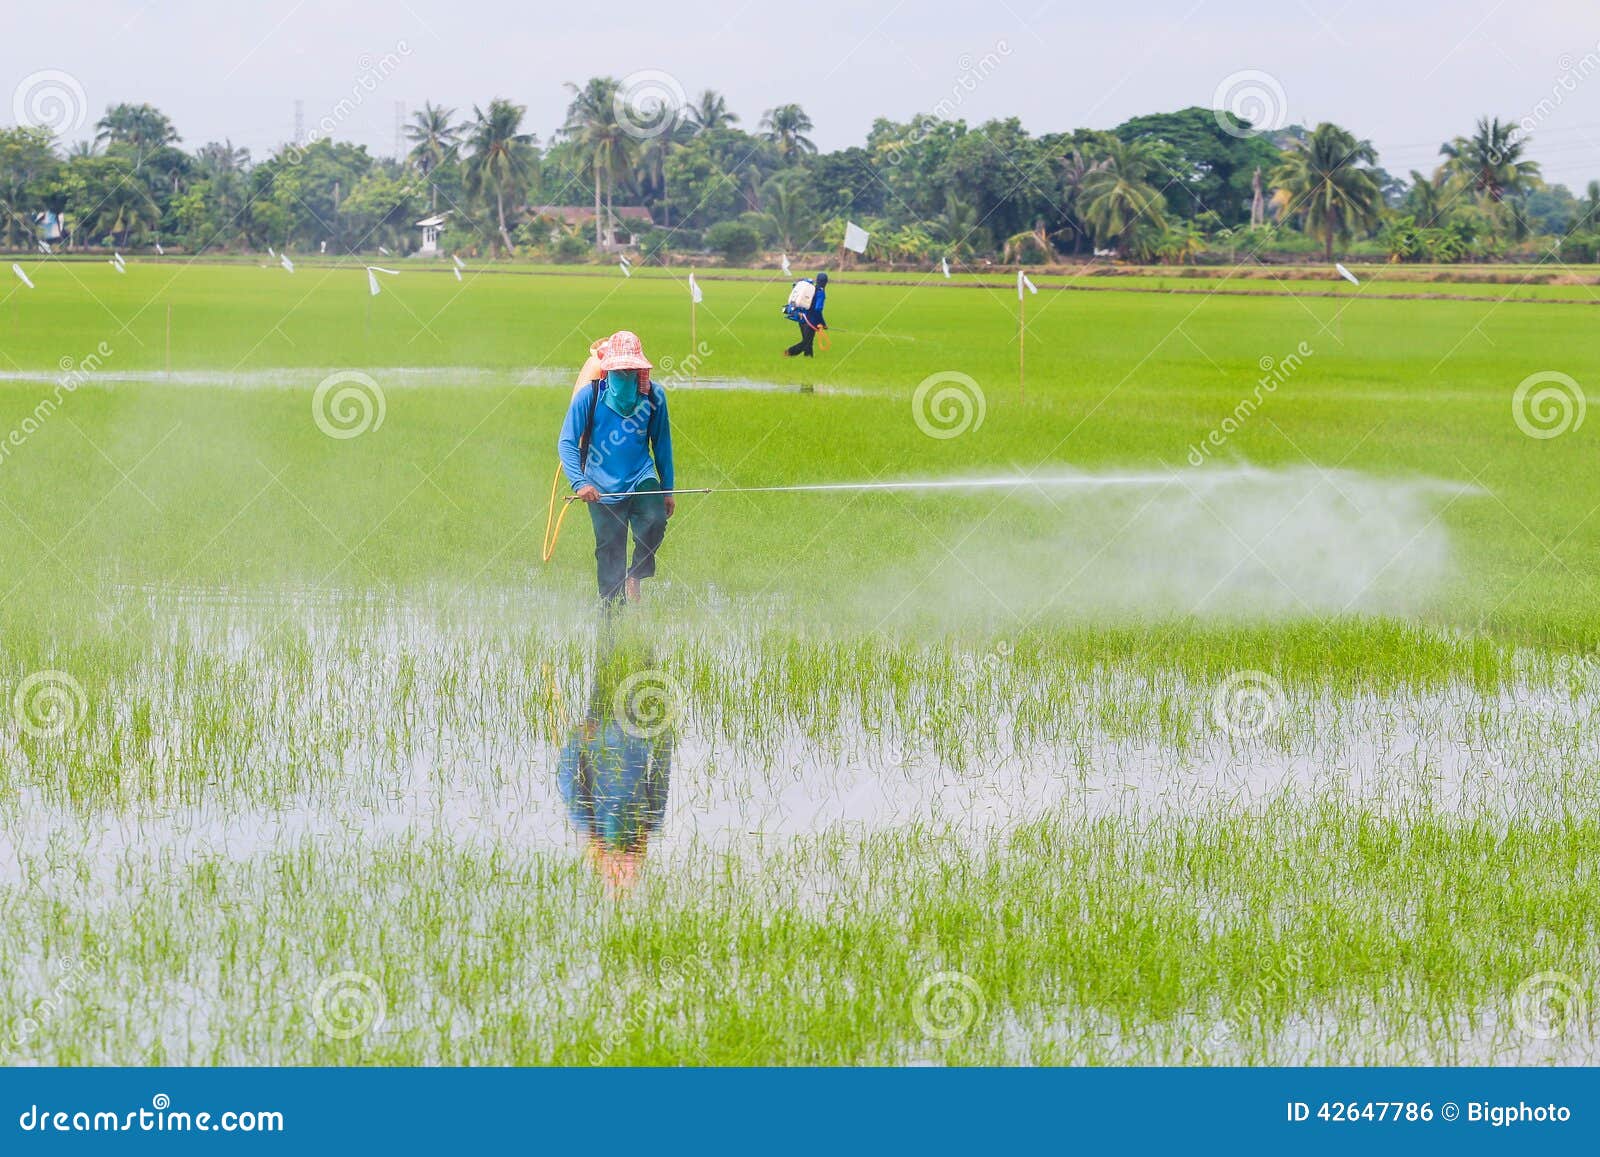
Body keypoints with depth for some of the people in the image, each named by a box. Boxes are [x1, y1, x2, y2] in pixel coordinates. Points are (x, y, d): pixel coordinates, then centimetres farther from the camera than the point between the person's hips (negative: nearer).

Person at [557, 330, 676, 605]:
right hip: (603, 487, -1)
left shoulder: (653, 395, -1)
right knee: (610, 551, 2)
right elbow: (566, 443, -9)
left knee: (654, 522, -25)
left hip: (641, 479, 1)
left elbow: (662, 444, 10)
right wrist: (579, 482, -23)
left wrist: (667, 489, 13)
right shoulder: (589, 396, -8)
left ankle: (636, 575, 0)